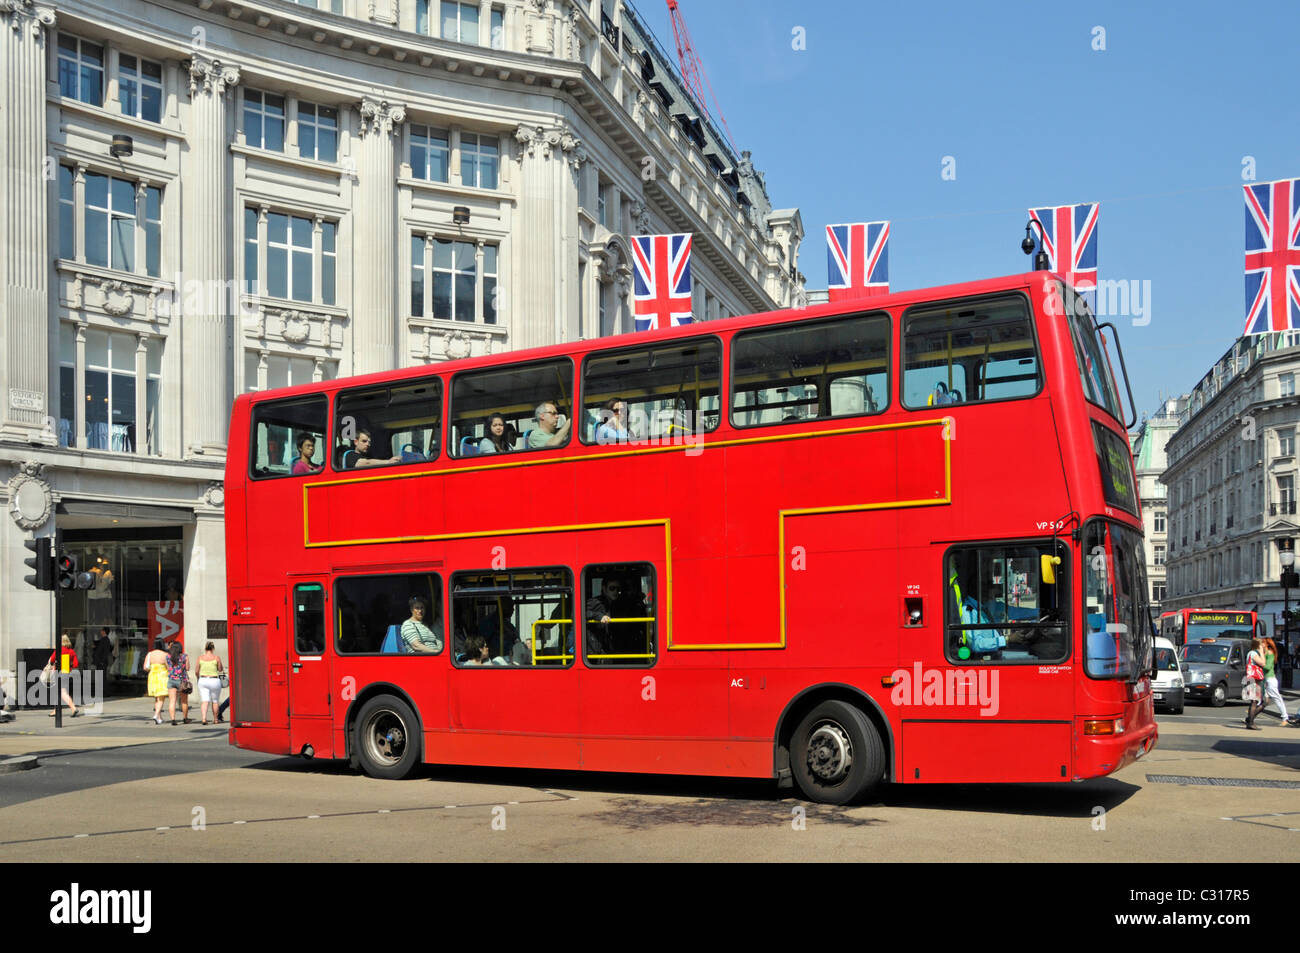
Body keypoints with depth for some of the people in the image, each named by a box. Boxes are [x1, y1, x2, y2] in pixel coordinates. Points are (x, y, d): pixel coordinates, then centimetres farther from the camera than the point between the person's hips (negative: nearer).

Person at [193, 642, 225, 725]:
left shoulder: (200, 658, 1)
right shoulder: (216, 657, -5)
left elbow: (196, 671, 4)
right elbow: (220, 669, 3)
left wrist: (198, 679, 21)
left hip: (203, 680, 2)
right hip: (214, 681, -2)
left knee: (204, 701, -3)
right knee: (215, 701, 12)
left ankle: (203, 718, -20)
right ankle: (215, 719, 20)